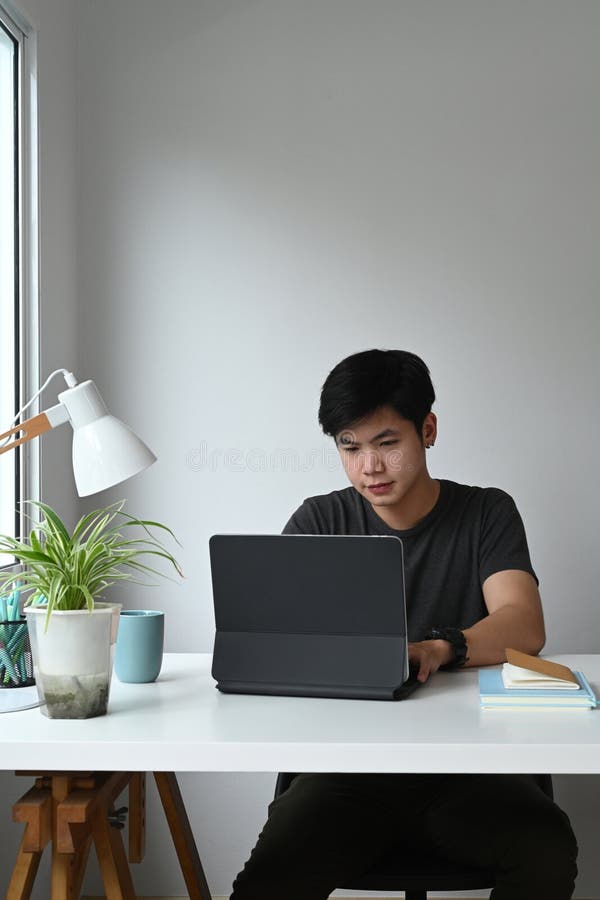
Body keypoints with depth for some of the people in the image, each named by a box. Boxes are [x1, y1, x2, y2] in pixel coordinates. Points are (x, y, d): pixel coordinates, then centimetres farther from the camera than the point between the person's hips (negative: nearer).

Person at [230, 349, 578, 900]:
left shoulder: (486, 514, 6)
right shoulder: (319, 522, 9)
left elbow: (524, 628, -9)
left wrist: (438, 648, -31)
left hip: (464, 766, 0)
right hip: (348, 766, 0)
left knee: (548, 852, -30)